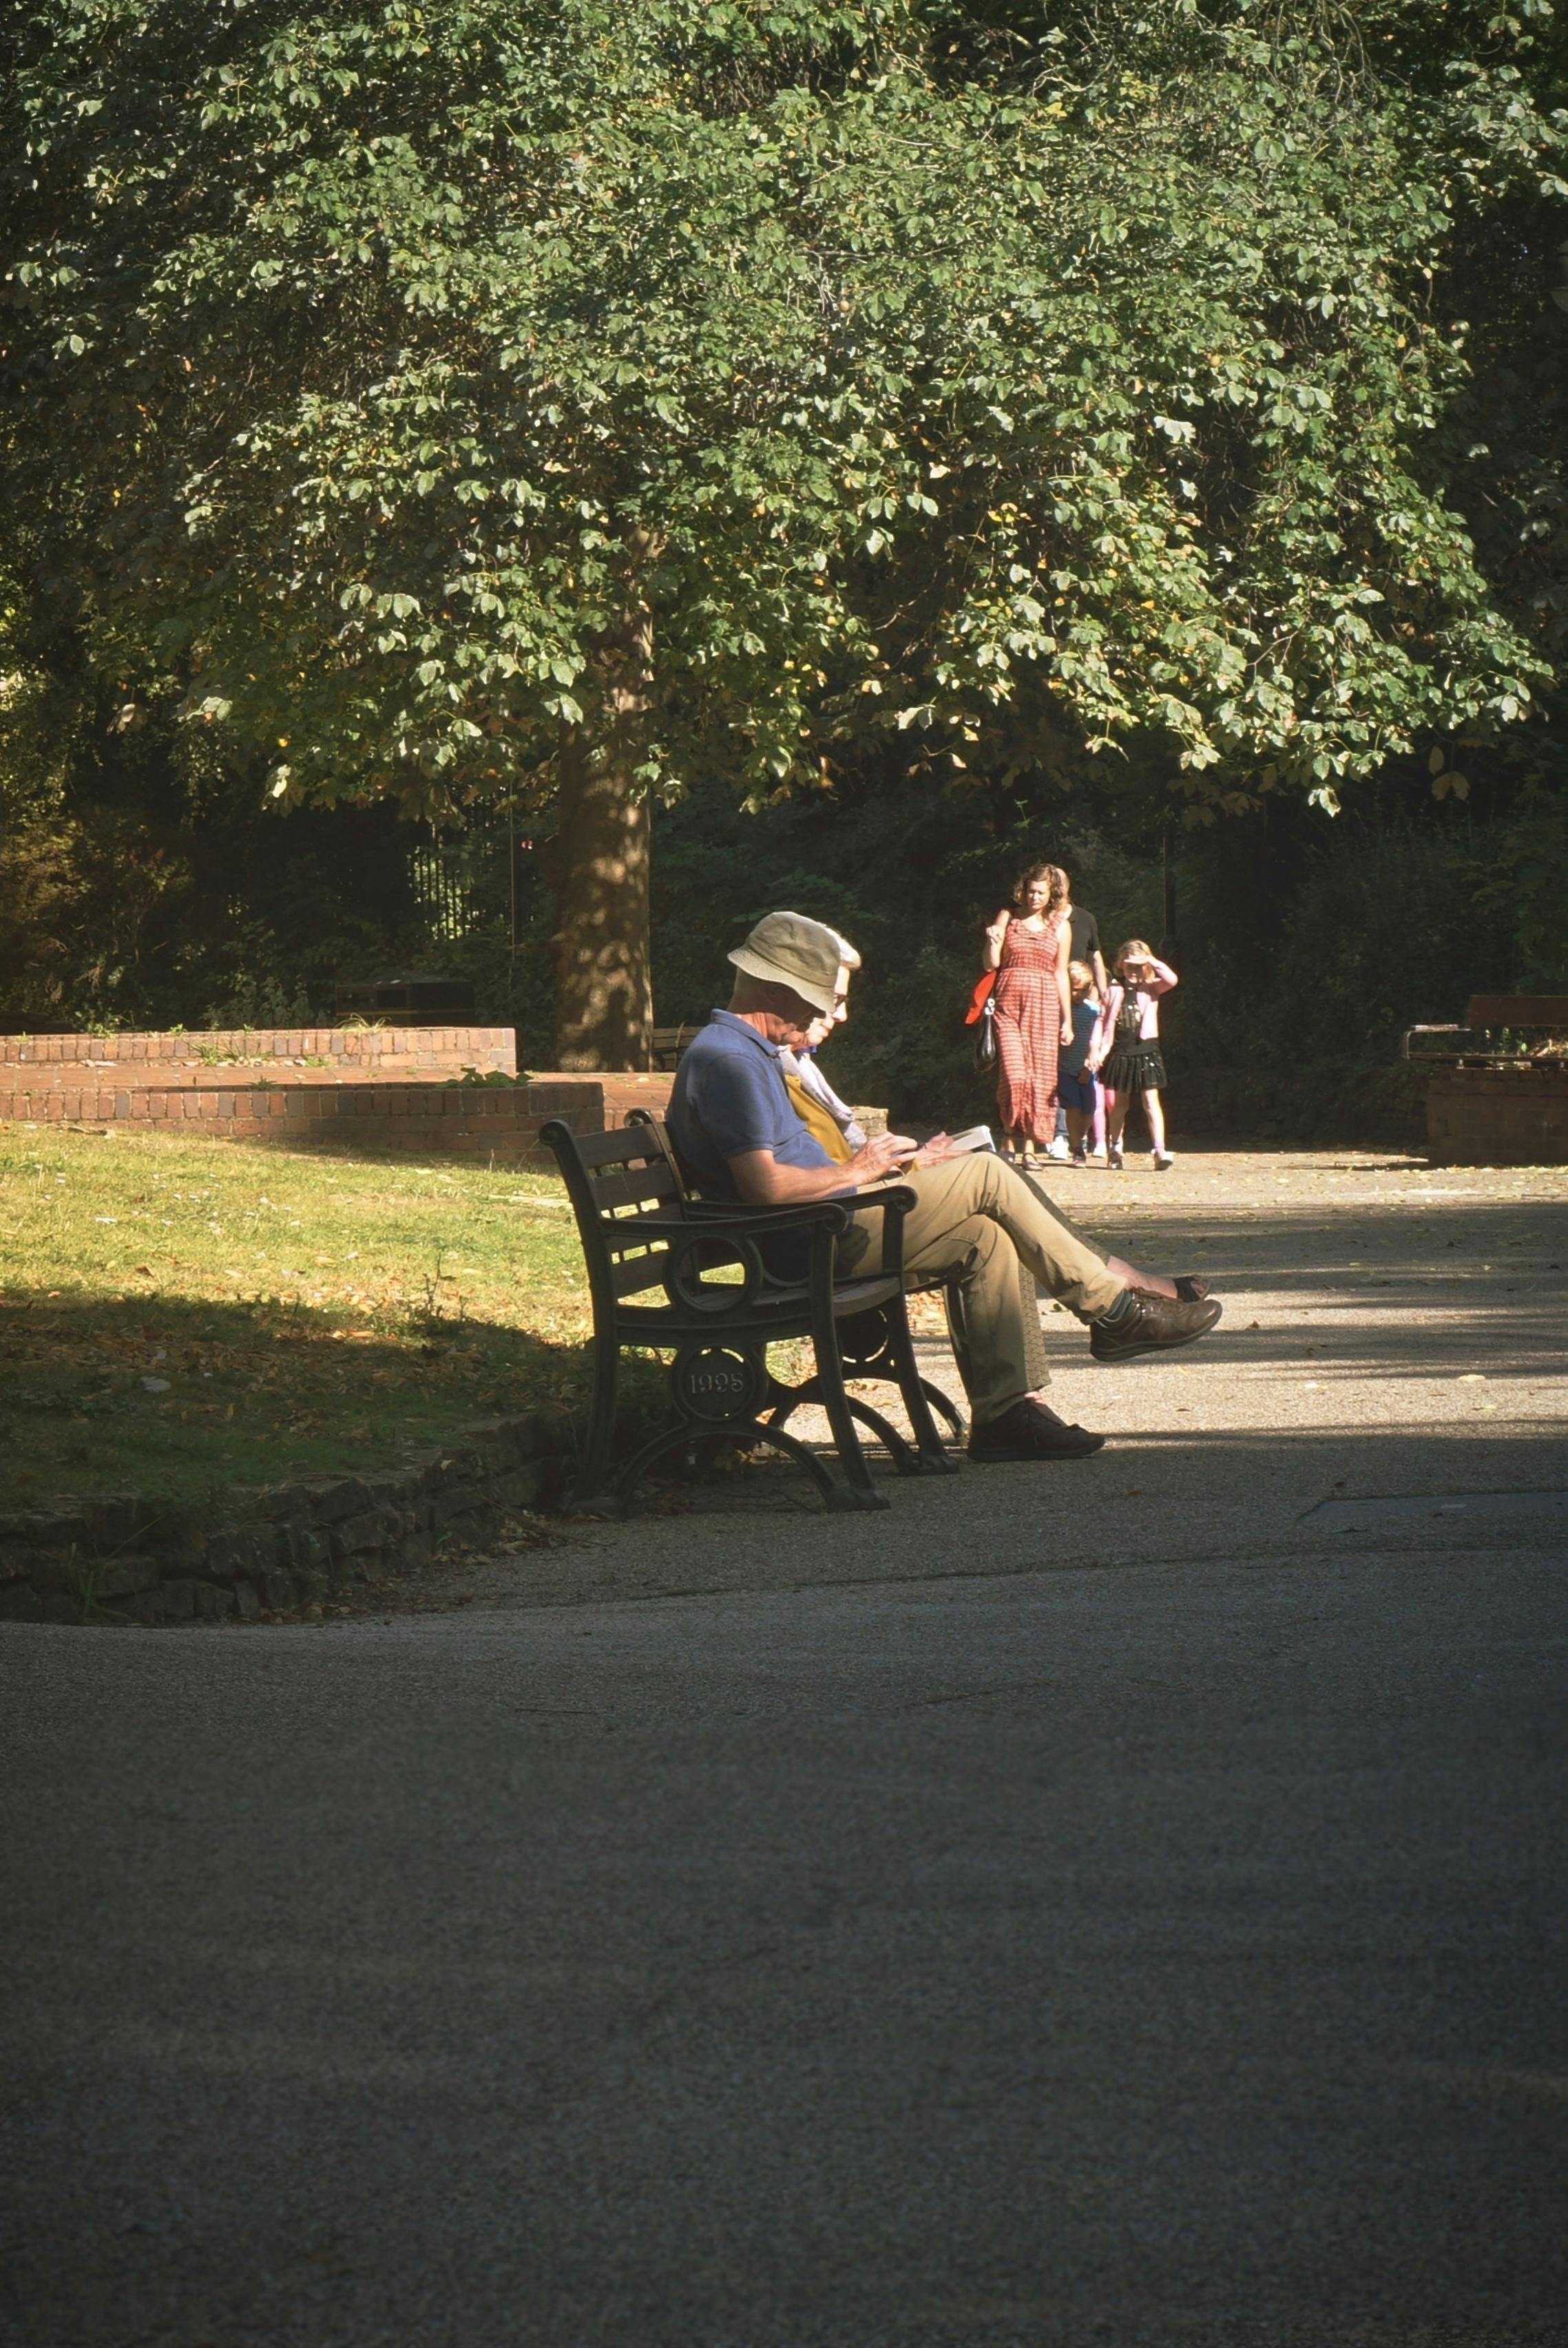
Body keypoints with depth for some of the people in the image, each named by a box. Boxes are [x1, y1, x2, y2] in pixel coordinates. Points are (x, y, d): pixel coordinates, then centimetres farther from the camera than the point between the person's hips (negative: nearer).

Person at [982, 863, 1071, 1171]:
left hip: (1043, 1006, 1)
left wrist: (1067, 1020, 10)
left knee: (1039, 1077, -2)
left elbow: (1061, 975, 12)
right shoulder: (1008, 917, 7)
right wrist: (992, 942, -14)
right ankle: (1011, 1144, -6)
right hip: (1008, 1003, -1)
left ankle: (1030, 1148, 3)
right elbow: (992, 964, 6)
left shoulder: (1059, 926, 9)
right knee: (1013, 1073, -13)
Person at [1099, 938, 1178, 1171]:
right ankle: (1114, 1149, 27)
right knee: (1118, 1104, 12)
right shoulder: (1114, 991, 6)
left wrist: (1152, 961, -15)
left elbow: (1172, 980, -17)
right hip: (1120, 1052, 2)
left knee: (1151, 1100, -10)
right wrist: (1098, 1050, 0)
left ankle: (1159, 1150, -16)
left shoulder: (1151, 988, 3)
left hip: (1145, 1051, -2)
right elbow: (1103, 1021, 7)